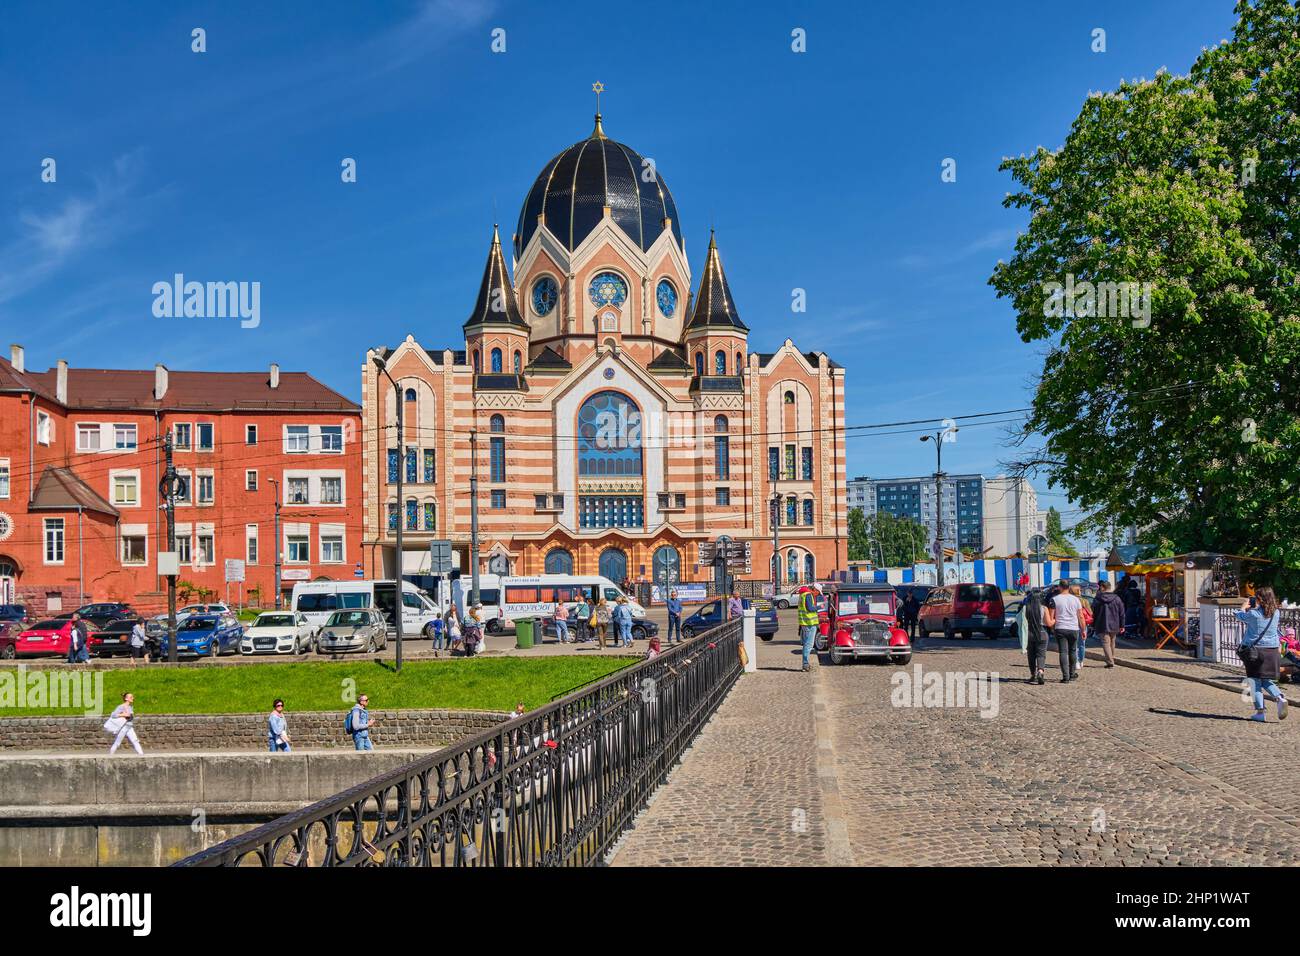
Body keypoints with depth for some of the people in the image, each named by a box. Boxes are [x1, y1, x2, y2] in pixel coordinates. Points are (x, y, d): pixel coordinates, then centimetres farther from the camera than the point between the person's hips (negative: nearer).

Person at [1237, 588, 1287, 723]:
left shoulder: (1253, 614, -13)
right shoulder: (1276, 614, 0)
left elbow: (1240, 616, 7)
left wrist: (1244, 607, 26)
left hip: (1255, 650, -4)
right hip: (1272, 650, 4)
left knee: (1255, 681, 4)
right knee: (1267, 680, 17)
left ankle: (1260, 712, 1)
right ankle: (1279, 698, -10)